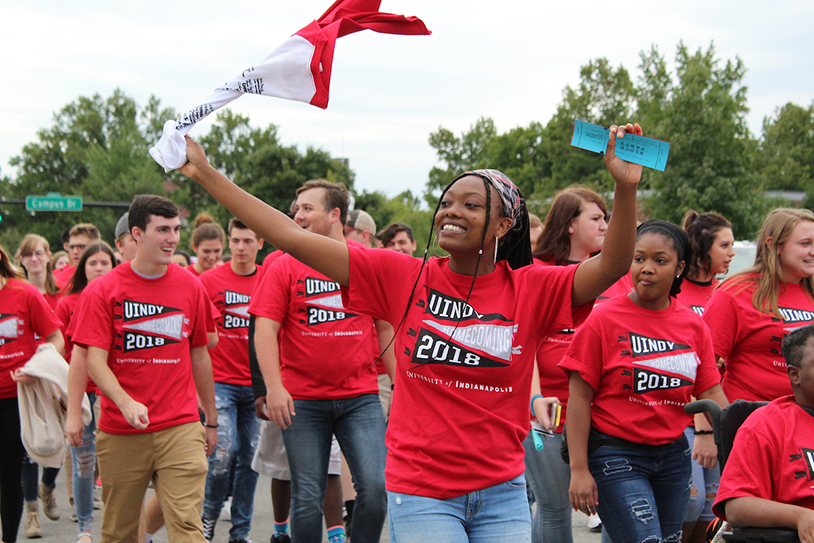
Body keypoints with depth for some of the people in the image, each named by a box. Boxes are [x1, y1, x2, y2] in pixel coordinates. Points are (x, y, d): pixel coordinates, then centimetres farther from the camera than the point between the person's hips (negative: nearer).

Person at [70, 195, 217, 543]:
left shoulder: (190, 286, 6)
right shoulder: (103, 290, -2)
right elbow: (95, 360, -9)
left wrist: (211, 419, 18)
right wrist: (126, 403, -26)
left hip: (180, 427, 1)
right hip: (120, 433, -1)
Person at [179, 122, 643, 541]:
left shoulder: (531, 290, -3)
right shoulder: (403, 278, -3)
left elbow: (613, 265, -17)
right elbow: (292, 238, -5)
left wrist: (626, 187, -34)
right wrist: (206, 174, -6)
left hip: (502, 493, 2)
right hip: (420, 491, -1)